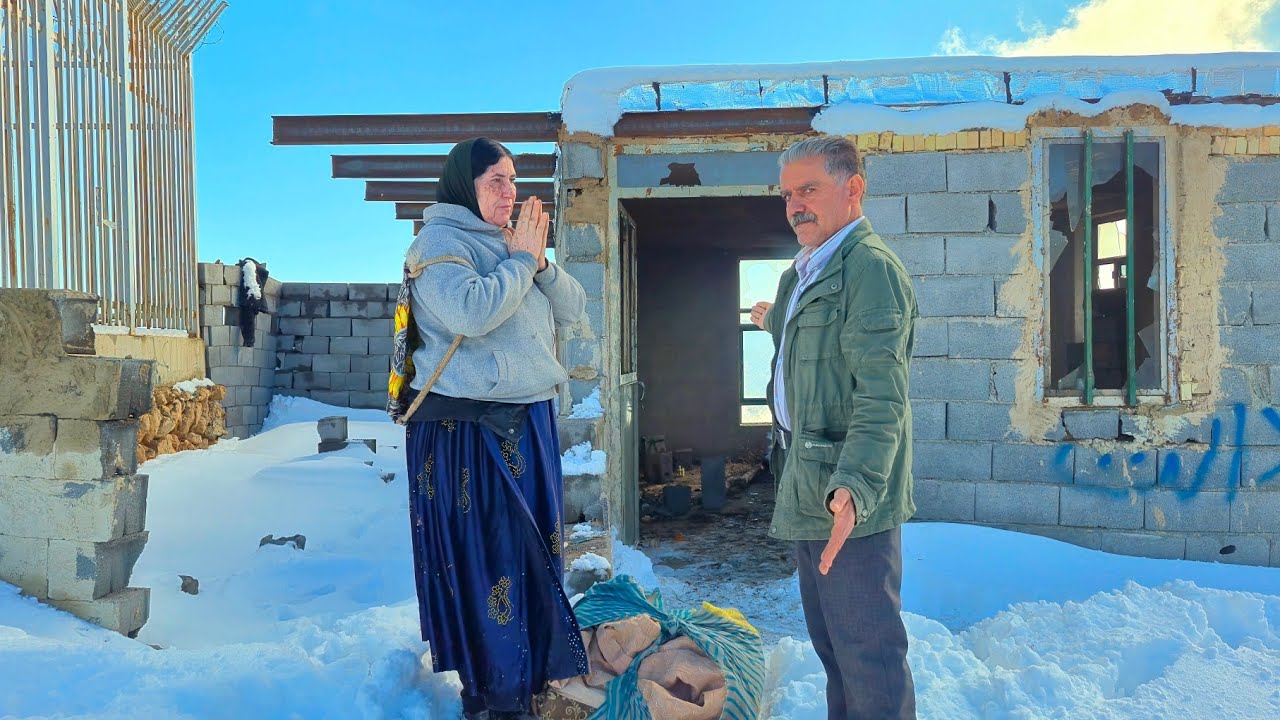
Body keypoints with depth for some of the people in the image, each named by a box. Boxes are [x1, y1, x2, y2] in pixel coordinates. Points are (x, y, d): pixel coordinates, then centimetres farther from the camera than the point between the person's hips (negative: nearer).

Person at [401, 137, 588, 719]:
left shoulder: (510, 245, 15)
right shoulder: (438, 242, -8)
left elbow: (571, 310, 11)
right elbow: (472, 311, -26)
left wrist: (540, 262, -5)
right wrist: (520, 261, -13)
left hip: (528, 422, 8)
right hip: (468, 427, -8)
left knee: (532, 549, 14)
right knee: (486, 557, 0)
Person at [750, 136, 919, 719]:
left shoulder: (870, 267, -16)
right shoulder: (801, 275, 16)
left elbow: (882, 398, -24)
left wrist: (854, 487, -35)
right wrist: (776, 322, 48)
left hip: (851, 496, -10)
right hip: (809, 492, 10)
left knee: (867, 652, 0)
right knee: (830, 643, 20)